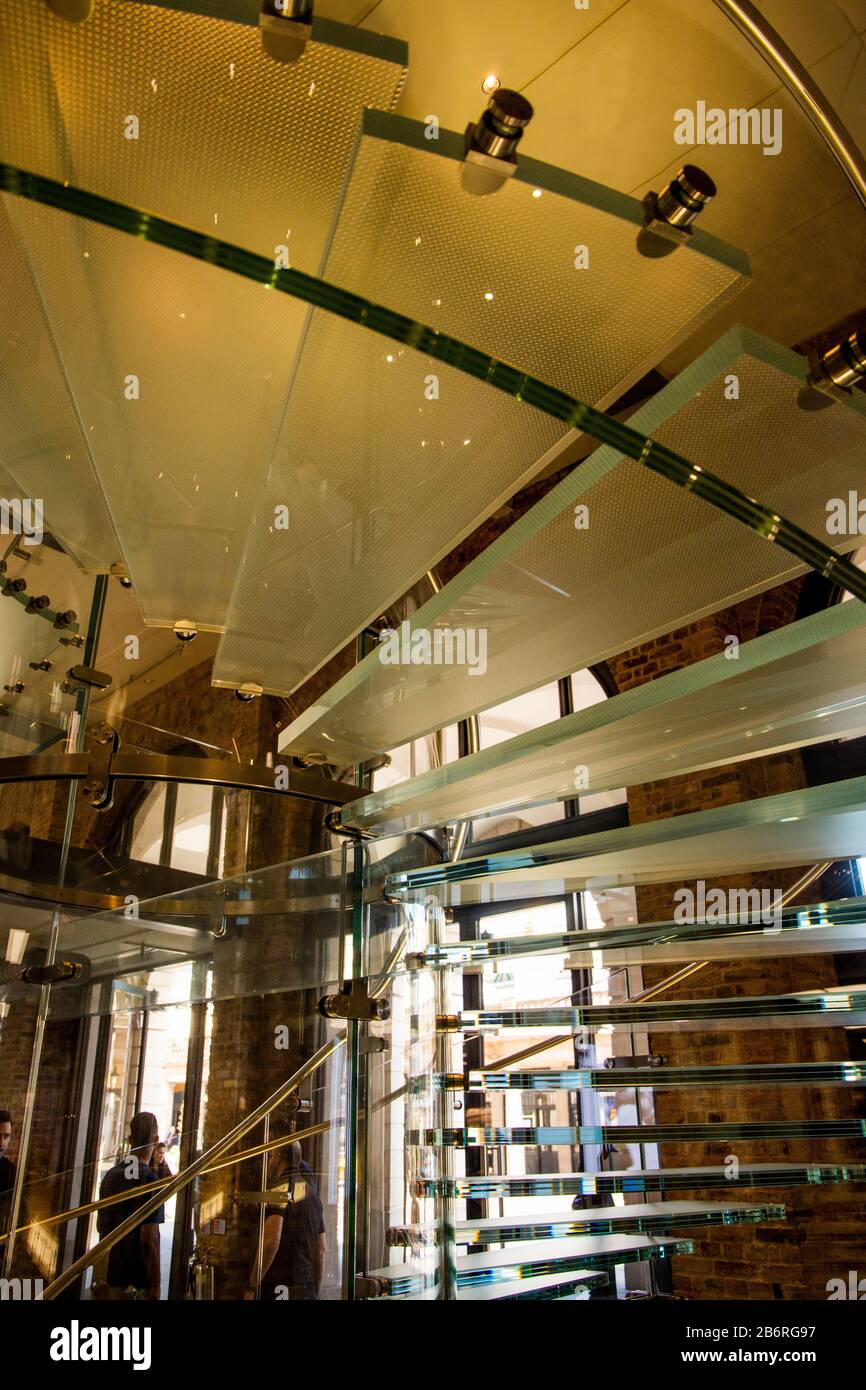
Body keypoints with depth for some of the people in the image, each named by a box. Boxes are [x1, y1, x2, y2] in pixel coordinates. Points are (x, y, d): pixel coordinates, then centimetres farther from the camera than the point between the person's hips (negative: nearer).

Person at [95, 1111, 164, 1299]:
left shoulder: (110, 1175, 2)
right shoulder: (150, 1179, -18)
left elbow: (100, 1226, 14)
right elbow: (148, 1240, -21)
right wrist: (155, 1287, -14)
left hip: (109, 1279, 6)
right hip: (136, 1284, -6)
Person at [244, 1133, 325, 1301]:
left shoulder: (282, 1186, -8)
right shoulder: (312, 1192, 15)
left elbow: (271, 1241, -20)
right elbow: (322, 1249, 19)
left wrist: (251, 1288, -15)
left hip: (277, 1289, -7)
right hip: (306, 1290, 7)